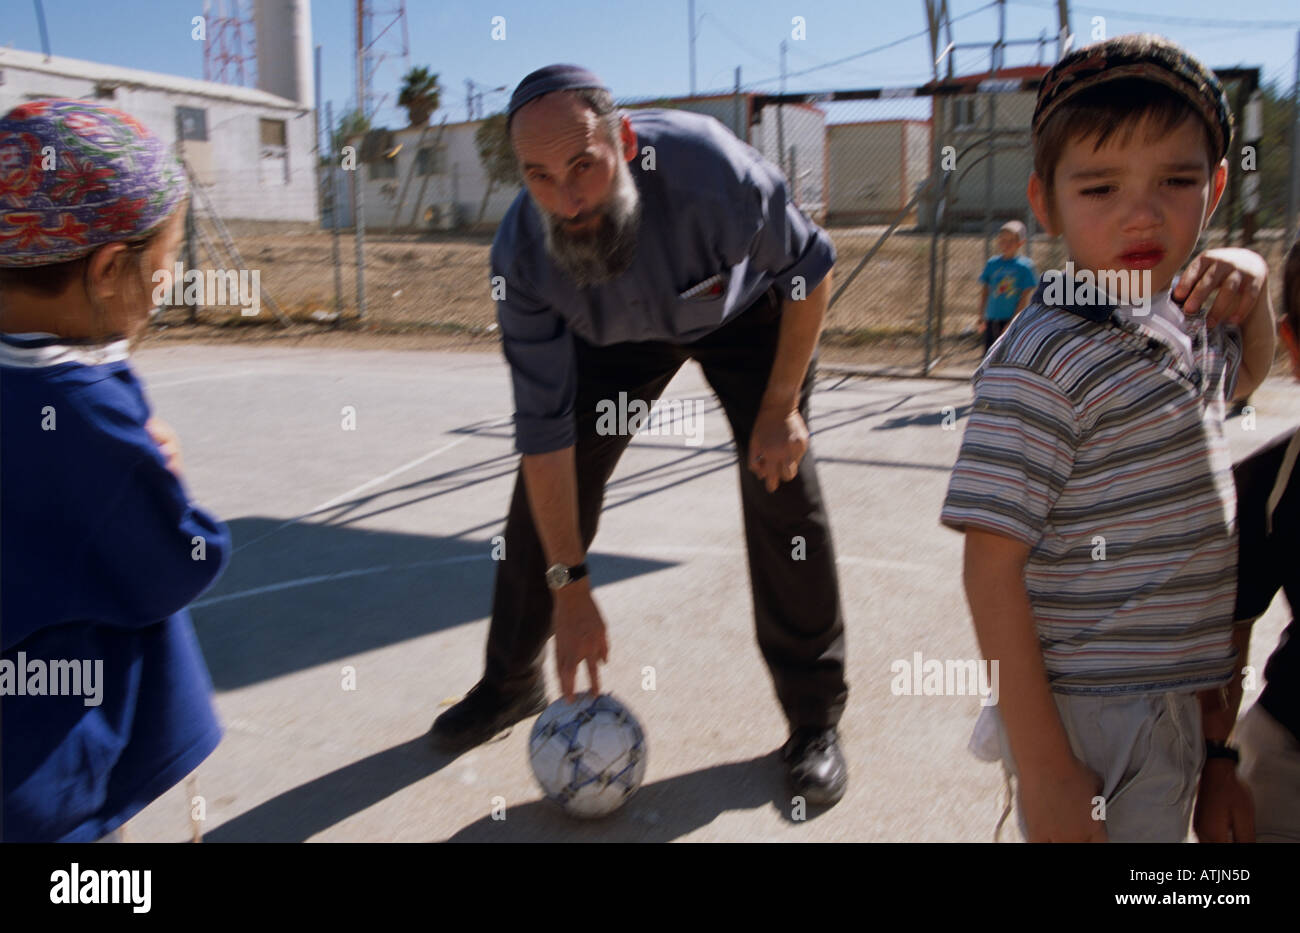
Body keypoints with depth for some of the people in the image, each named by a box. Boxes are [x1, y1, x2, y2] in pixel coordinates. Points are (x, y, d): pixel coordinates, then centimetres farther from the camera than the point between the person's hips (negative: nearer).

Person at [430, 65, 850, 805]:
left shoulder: (710, 169, -40)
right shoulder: (522, 256, -31)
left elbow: (810, 268, -21)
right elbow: (545, 427, -26)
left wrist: (781, 406, -21)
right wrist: (569, 586, -24)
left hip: (743, 309, -2)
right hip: (617, 331, 2)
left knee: (783, 484, -15)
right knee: (546, 490, -4)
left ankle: (815, 718, 1)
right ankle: (512, 684, 19)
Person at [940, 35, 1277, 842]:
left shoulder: (1183, 325, 4)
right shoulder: (1046, 359, -21)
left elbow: (1246, 372, 29)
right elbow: (992, 569, -22)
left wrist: (1251, 280, 8)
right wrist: (1040, 763, -20)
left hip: (1177, 706, 8)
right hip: (1095, 726, -8)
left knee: (1162, 834, 24)